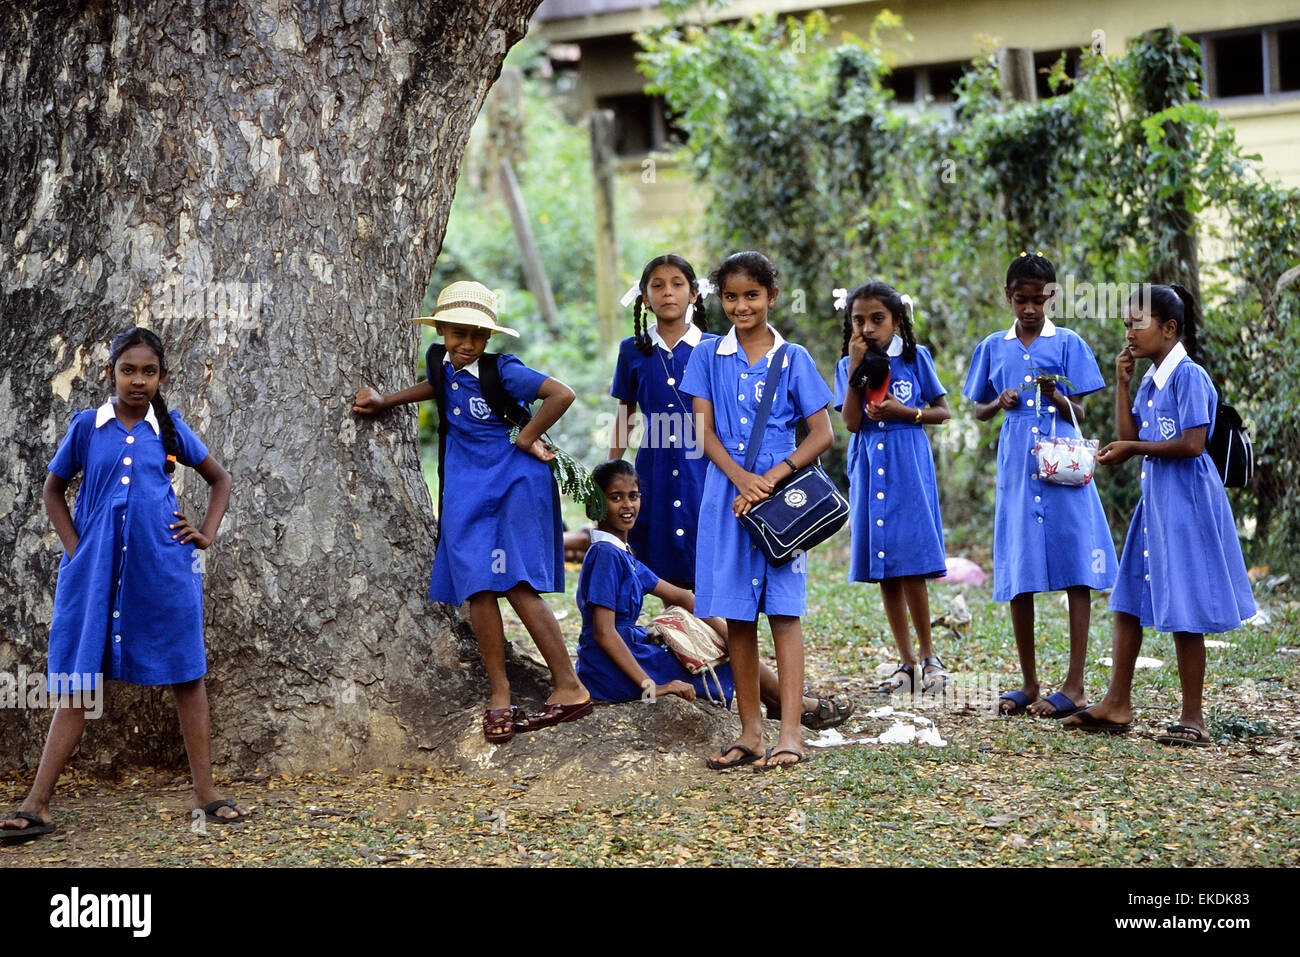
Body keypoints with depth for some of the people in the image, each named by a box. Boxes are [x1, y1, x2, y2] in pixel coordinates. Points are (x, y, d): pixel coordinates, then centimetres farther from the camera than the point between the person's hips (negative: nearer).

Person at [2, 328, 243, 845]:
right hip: (97, 567, 0)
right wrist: (73, 547, 2)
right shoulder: (87, 426, 4)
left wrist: (206, 533, 6)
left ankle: (204, 793, 12)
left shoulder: (171, 428, 5)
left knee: (186, 675, 4)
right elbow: (53, 488, 14)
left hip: (163, 567, 1)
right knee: (79, 683, -1)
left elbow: (220, 478, 18)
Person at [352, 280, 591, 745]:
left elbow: (562, 394, -25)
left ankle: (569, 686, -8)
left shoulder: (501, 371, -15)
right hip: (468, 492, 6)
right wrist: (386, 402, 23)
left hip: (516, 484, -6)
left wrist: (526, 439, -14)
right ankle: (499, 695, 5)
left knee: (518, 585, -13)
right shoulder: (440, 360, 5)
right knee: (478, 588, -1)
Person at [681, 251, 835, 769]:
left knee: (783, 613, -5)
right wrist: (741, 479, -15)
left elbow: (821, 434, -2)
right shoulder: (709, 357, 6)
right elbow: (704, 431, 1)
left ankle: (789, 734, -8)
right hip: (727, 494, 2)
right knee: (737, 618, 4)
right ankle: (750, 733, 11)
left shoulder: (793, 359, 2)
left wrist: (771, 479, -12)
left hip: (781, 494, -2)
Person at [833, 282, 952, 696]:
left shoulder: (915, 358, 1)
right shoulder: (848, 366, 5)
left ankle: (929, 656, 7)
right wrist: (856, 368, -12)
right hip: (869, 473, 3)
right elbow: (851, 423, -7)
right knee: (884, 572, 6)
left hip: (908, 472, -3)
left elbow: (944, 411, 5)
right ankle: (907, 662, 14)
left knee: (911, 568, -7)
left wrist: (905, 412, -12)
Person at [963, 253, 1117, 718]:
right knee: (1017, 578, 5)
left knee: (1076, 574, -7)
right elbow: (978, 411, 18)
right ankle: (1029, 683, 15)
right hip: (1016, 471, 3)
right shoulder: (993, 348, 11)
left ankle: (1075, 686, -4)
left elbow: (1081, 415, 3)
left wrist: (1056, 397, -17)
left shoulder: (1069, 344, 3)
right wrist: (999, 404, -3)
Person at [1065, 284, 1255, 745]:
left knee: (1184, 613, -3)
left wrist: (1133, 448, -13)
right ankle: (1117, 705, 17)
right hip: (1153, 499, 9)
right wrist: (1121, 382, 5)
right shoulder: (1149, 379, 12)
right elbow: (1129, 435, 8)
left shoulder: (1189, 375, -14)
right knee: (1128, 601, 10)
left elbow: (1192, 444, -21)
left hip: (1186, 501, -9)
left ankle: (1192, 719, 5)